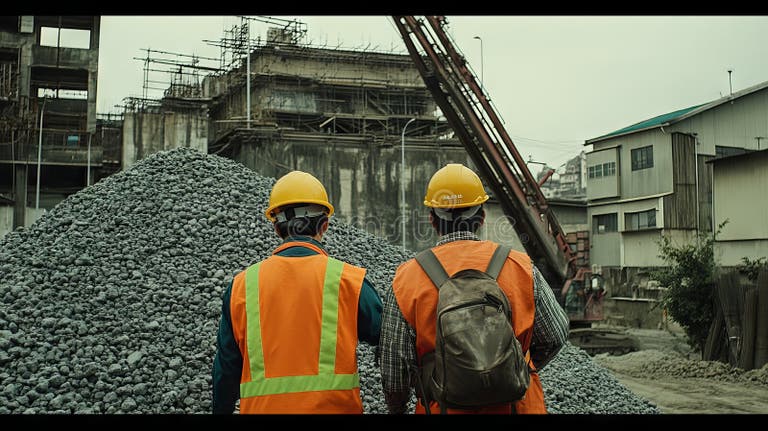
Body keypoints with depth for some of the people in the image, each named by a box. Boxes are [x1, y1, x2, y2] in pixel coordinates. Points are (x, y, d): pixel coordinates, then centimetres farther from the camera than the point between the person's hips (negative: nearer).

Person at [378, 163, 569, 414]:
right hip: (518, 405, 1)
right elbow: (556, 336, 1)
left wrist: (396, 408, 12)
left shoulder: (405, 281, -11)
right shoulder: (521, 267, -8)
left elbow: (394, 374, -8)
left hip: (443, 406, 0)